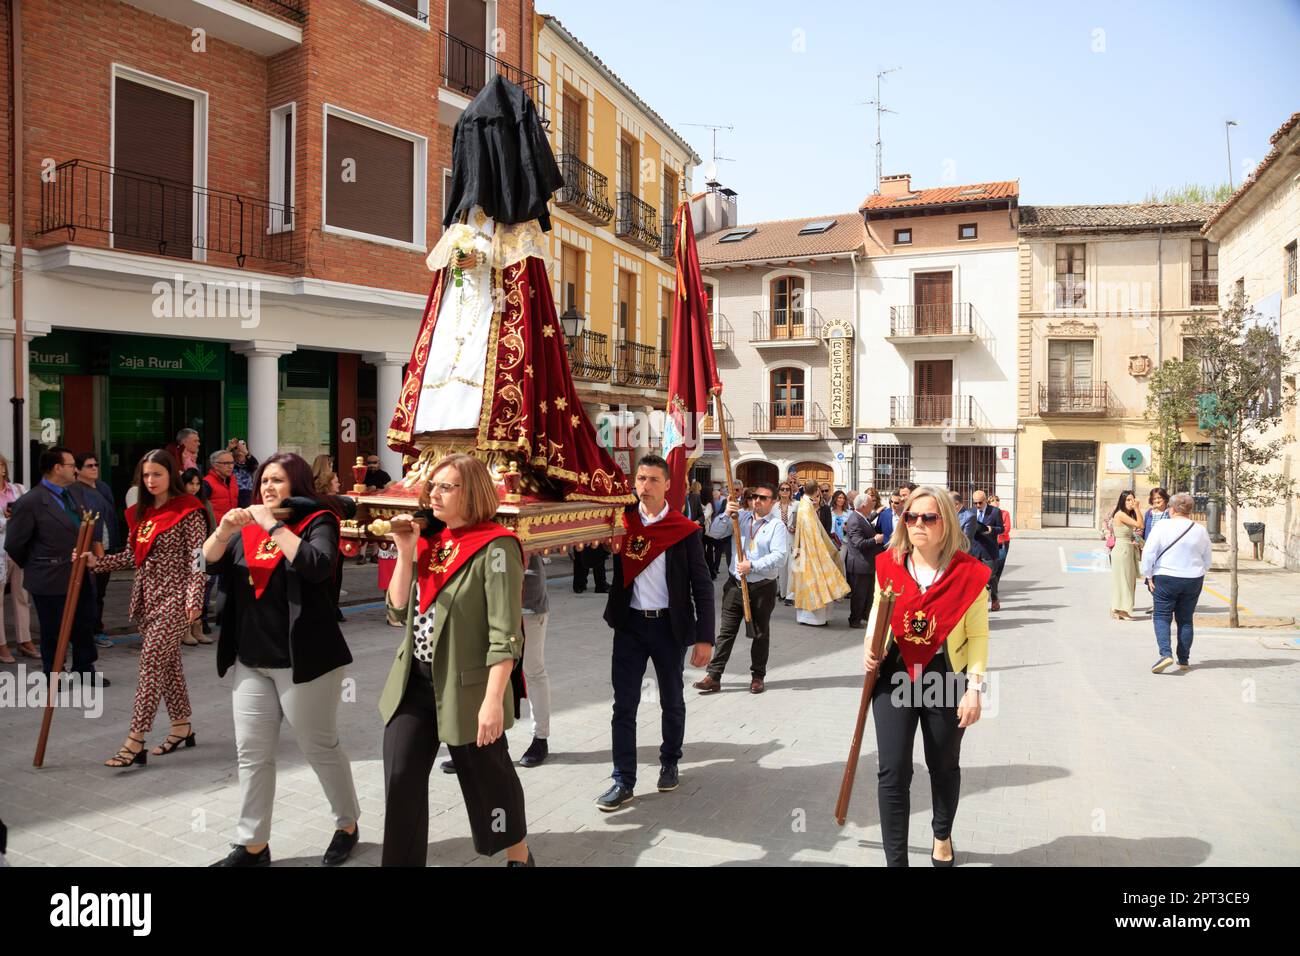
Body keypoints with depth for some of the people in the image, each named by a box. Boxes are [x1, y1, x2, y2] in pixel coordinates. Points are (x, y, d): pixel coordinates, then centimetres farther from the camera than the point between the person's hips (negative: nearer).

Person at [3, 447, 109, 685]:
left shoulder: (79, 491, 3)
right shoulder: (30, 503, -17)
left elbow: (96, 520, 20)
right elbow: (14, 544, -10)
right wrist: (34, 566, 2)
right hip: (51, 581, -6)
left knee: (85, 625, 17)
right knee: (53, 631, 9)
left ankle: (84, 670, 34)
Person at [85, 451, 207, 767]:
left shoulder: (188, 511, -11)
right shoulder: (141, 512, 12)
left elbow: (197, 559, -15)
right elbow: (133, 556, 16)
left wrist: (194, 599, -20)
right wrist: (97, 562, 4)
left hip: (174, 596, -8)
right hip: (148, 595, 8)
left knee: (151, 663, -9)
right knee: (168, 661, 14)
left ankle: (135, 741, -7)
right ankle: (182, 727, 25)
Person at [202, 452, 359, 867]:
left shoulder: (318, 521, -7)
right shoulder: (250, 525, 12)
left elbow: (317, 565, -25)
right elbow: (209, 563, 4)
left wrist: (274, 525, -22)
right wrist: (224, 530, -14)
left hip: (302, 659, -6)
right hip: (251, 660, 6)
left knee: (320, 747, 6)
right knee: (251, 754, 9)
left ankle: (347, 827, 25)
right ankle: (252, 845, 21)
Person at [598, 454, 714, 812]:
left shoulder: (685, 530, -7)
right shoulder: (622, 520, -2)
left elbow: (701, 586, -5)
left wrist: (704, 637, -9)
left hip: (669, 625, -1)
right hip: (630, 624, 1)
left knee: (672, 702, 15)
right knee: (624, 705, 3)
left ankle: (669, 763, 36)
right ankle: (623, 781, 12)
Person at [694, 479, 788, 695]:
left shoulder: (777, 526, -4)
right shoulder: (740, 518, 10)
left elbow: (780, 556, -15)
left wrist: (752, 566, -21)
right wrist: (726, 515, -13)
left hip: (762, 587, -3)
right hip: (735, 584, 3)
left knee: (760, 634, 10)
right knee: (726, 631, 3)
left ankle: (758, 676, 24)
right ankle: (714, 676, 5)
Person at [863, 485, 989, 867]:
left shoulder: (968, 572, -11)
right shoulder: (888, 565, -3)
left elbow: (978, 635, -6)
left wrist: (974, 688, -11)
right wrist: (869, 644, -5)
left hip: (946, 678, -1)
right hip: (894, 675, 1)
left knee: (944, 767, 18)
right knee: (893, 772, -2)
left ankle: (942, 837, 46)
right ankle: (895, 860, 12)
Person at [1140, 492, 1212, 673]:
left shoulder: (1161, 526, -10)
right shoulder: (1200, 530, 3)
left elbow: (1148, 553, -13)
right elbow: (1208, 559, 12)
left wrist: (1148, 576, -4)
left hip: (1165, 578, -4)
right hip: (1193, 580, 4)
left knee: (1161, 617, 3)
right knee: (1185, 619, 13)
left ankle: (1165, 654, -16)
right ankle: (1184, 660, 18)